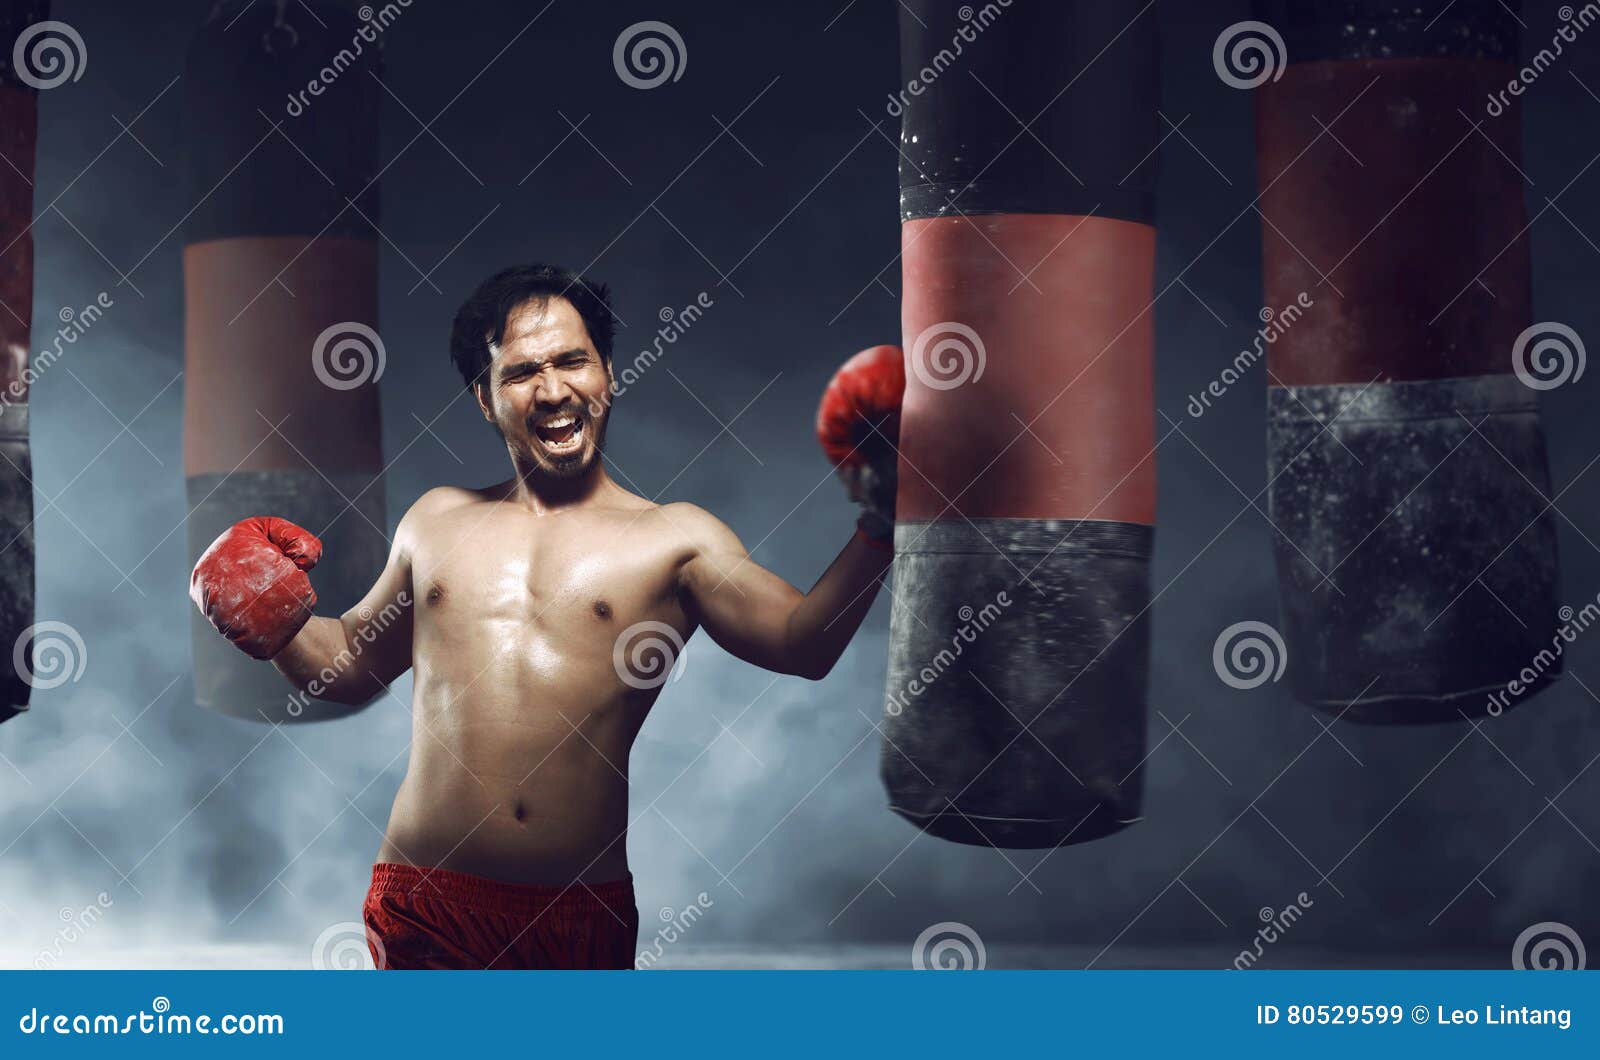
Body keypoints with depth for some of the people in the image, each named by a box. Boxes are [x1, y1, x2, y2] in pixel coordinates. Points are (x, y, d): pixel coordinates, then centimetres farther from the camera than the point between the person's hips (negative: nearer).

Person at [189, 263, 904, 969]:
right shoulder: (435, 522, 15)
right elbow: (352, 660, 27)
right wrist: (281, 623, 8)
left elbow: (803, 644, -9)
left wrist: (876, 531, -22)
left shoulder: (675, 538, 3)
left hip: (582, 916, -2)